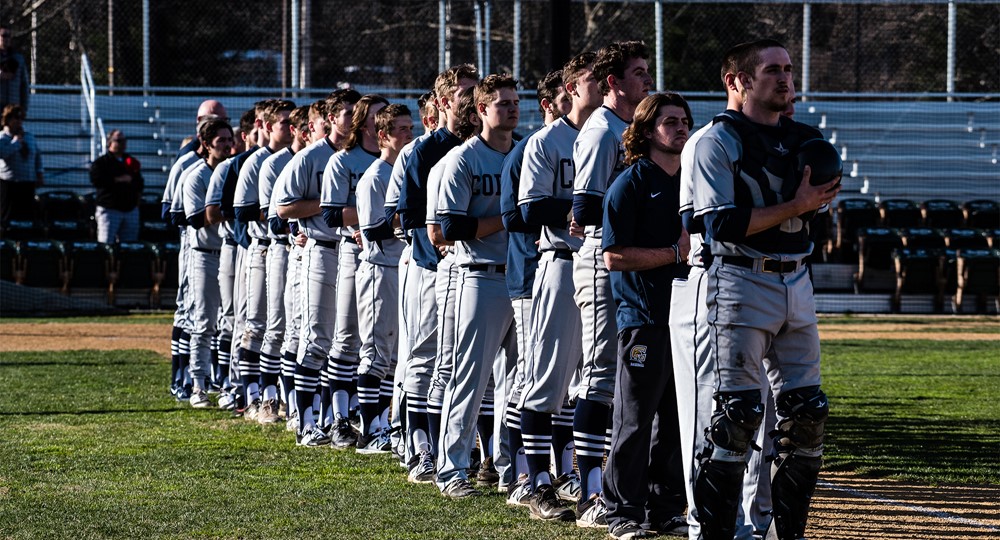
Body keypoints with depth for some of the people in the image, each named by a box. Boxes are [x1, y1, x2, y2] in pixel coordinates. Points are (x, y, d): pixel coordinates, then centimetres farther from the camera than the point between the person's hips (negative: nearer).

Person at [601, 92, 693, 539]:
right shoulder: (631, 184, -5)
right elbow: (615, 257, -12)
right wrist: (675, 254, -14)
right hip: (643, 316, -6)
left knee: (677, 418, 8)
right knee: (634, 419, -4)